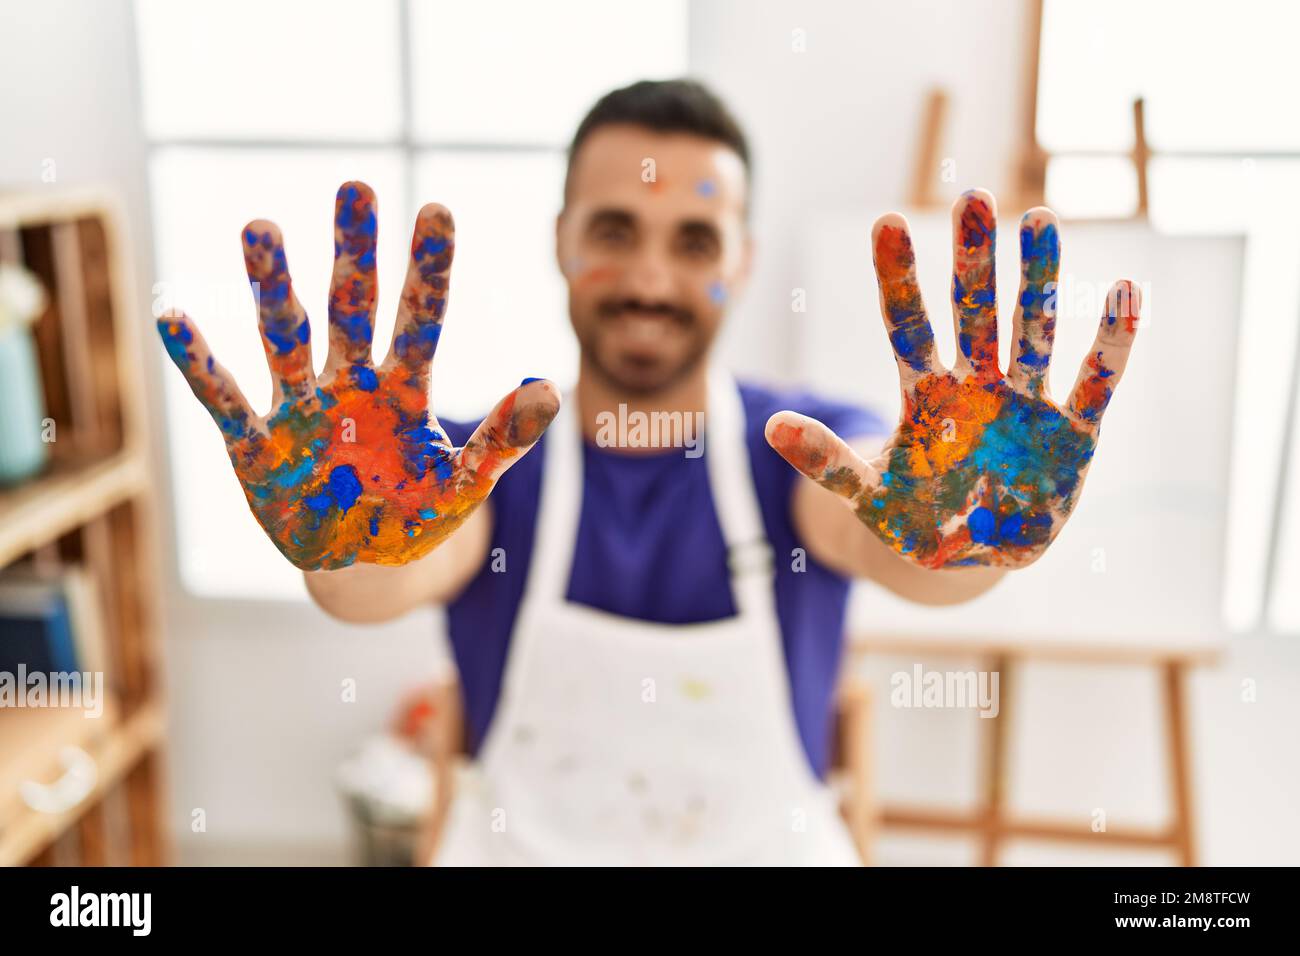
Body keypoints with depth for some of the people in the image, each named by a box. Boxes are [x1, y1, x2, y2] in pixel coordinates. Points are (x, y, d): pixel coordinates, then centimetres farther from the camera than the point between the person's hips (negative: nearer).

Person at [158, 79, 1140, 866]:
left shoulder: (812, 459, -14)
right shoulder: (468, 472, -14)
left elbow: (886, 542, -33)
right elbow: (399, 578, -33)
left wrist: (954, 524, -54)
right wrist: (351, 538, -54)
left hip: (775, 843, 1)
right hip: (519, 842, 0)